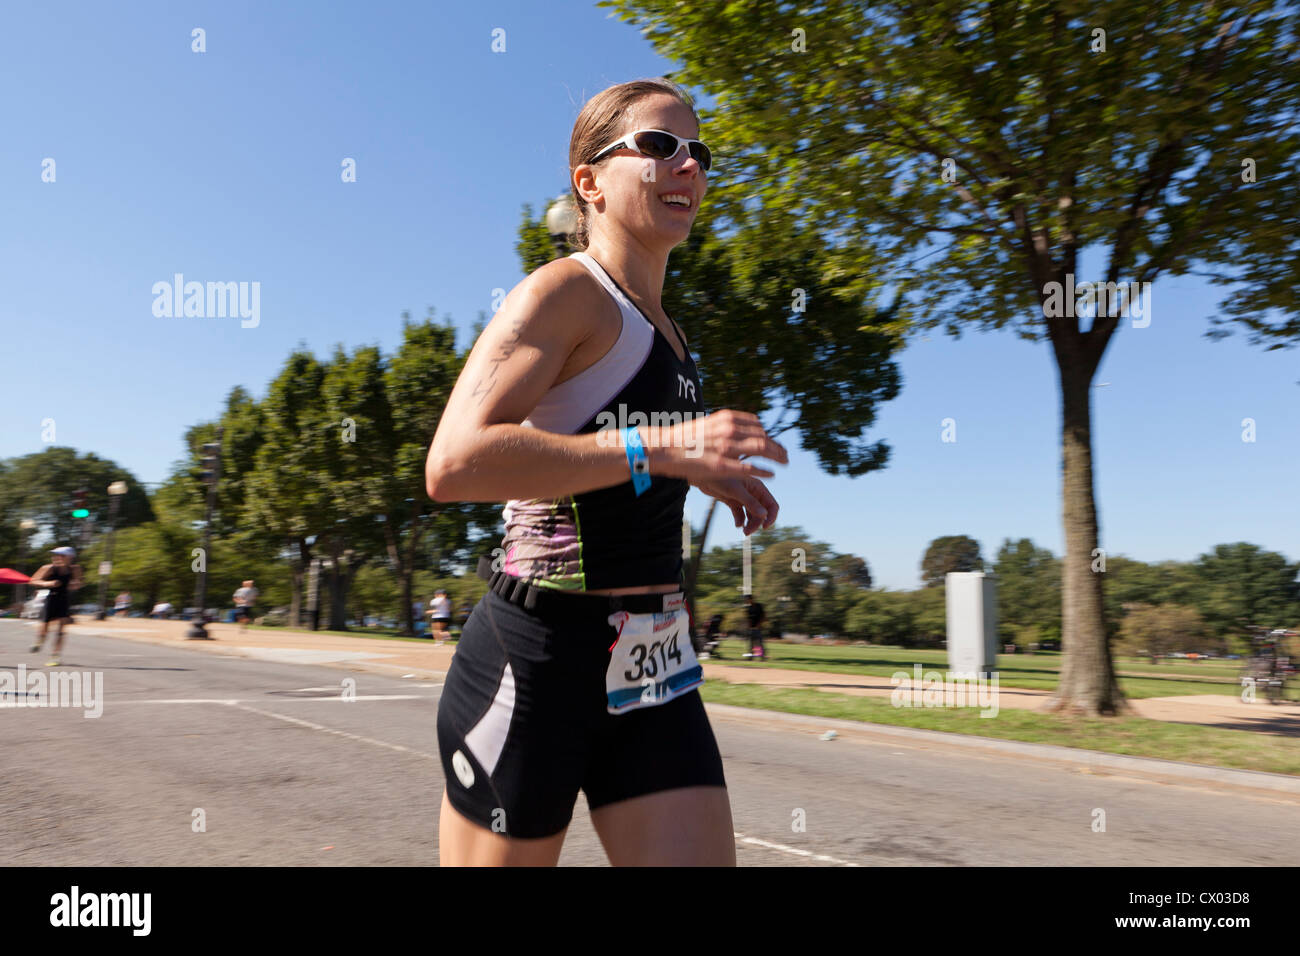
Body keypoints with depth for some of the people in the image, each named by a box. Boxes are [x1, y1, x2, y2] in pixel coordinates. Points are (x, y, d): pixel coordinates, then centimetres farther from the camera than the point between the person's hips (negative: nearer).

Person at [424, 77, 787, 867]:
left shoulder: (662, 328, 15)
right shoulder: (568, 290, -11)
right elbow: (453, 465, -25)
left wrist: (704, 475, 20)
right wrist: (658, 449, -27)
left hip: (654, 667, 8)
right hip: (538, 656, -7)